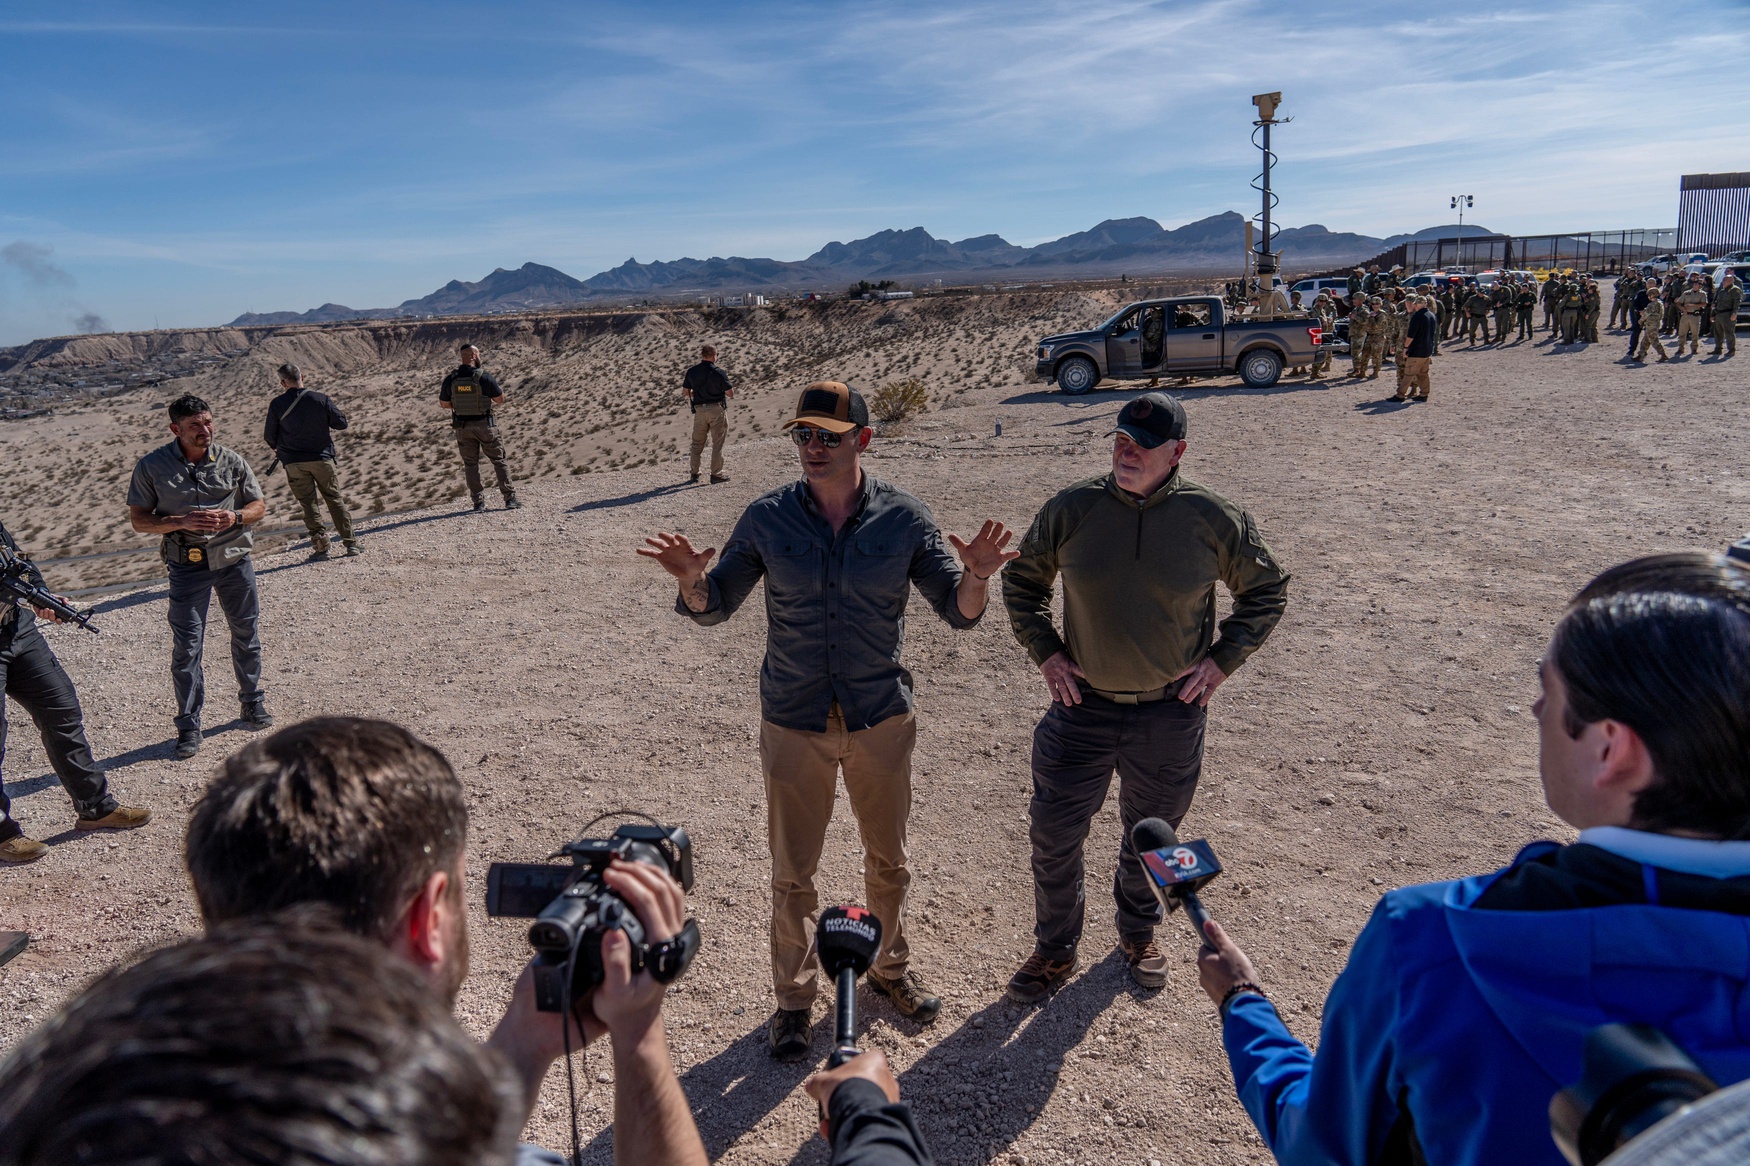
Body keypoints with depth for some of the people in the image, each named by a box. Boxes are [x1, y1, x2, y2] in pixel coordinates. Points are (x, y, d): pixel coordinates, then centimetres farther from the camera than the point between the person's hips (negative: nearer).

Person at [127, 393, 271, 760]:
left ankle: (252, 701, 33)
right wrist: (183, 521, -20)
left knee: (246, 633, 14)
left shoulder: (231, 460, -1)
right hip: (187, 566, -2)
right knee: (186, 646, -2)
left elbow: (259, 506, 7)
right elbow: (139, 520, -3)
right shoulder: (152, 466, -6)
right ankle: (189, 725, 9)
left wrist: (234, 517, -15)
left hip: (235, 559, 2)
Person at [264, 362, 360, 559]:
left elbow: (269, 436, 2)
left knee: (308, 504, 8)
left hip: (293, 462, 0)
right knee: (335, 499, 9)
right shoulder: (321, 399, -7)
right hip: (321, 458, 0)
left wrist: (277, 449, 23)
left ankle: (321, 546, 5)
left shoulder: (277, 404, -6)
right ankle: (350, 542, 7)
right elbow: (341, 423, 0)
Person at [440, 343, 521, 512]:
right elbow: (500, 400, -6)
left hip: (463, 427, 3)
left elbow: (443, 404, 6)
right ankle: (510, 498, 6)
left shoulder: (450, 380, -4)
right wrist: (500, 389, 15)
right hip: (485, 425, -3)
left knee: (470, 464, 11)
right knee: (498, 461, 7)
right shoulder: (484, 377, -14)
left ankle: (478, 502, 10)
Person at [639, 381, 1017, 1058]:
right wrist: (693, 578, -25)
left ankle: (889, 967, 46)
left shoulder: (905, 518, -8)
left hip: (882, 720, 1)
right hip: (794, 724, 0)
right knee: (792, 874, 11)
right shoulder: (767, 518, -8)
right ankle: (794, 998, 33)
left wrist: (975, 577, -27)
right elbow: (713, 608, -1)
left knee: (887, 860, 20)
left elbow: (958, 612, -4)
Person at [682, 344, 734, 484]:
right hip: (717, 409, -4)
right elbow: (730, 393, -11)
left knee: (697, 443, 14)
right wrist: (732, 389, 10)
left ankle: (694, 473, 18)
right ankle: (716, 473, 3)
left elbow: (686, 392, 9)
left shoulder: (691, 371, 1)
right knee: (717, 442, 3)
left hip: (699, 409, 4)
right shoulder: (718, 372, -13)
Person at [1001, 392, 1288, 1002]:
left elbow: (1267, 590, 6)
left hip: (1171, 713, 0)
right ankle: (1055, 951, 30)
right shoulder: (1072, 509, -8)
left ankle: (1139, 934, 47)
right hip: (1083, 705, 0)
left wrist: (1221, 659, -3)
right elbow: (1021, 581, 8)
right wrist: (1045, 653, -1)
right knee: (1054, 835, 6)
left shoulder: (1211, 517, -9)